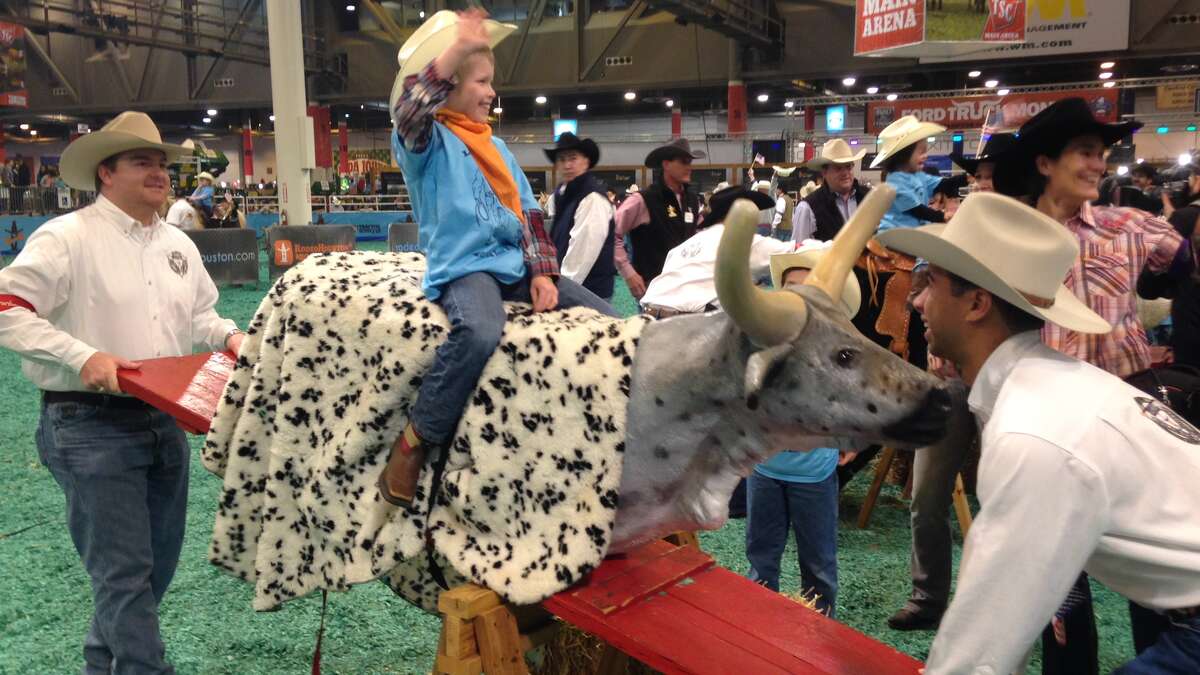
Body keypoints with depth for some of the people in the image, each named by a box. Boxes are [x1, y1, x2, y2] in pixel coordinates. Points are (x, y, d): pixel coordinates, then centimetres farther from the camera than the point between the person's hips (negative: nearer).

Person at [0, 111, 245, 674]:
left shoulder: (179, 245, 12)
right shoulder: (67, 236, -10)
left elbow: (197, 316, 22)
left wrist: (228, 336, 1)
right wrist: (84, 357, -24)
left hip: (165, 421, 8)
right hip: (90, 426, -7)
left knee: (158, 562, 17)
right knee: (124, 571, -4)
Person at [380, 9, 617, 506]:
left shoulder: (496, 148, 23)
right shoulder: (427, 140, 1)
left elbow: (529, 214, 19)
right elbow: (409, 110, -25)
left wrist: (543, 272, 5)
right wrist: (459, 48, -31)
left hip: (516, 264, 8)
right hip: (463, 265, -7)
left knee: (608, 323, -2)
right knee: (479, 332, -40)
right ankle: (413, 446, -26)